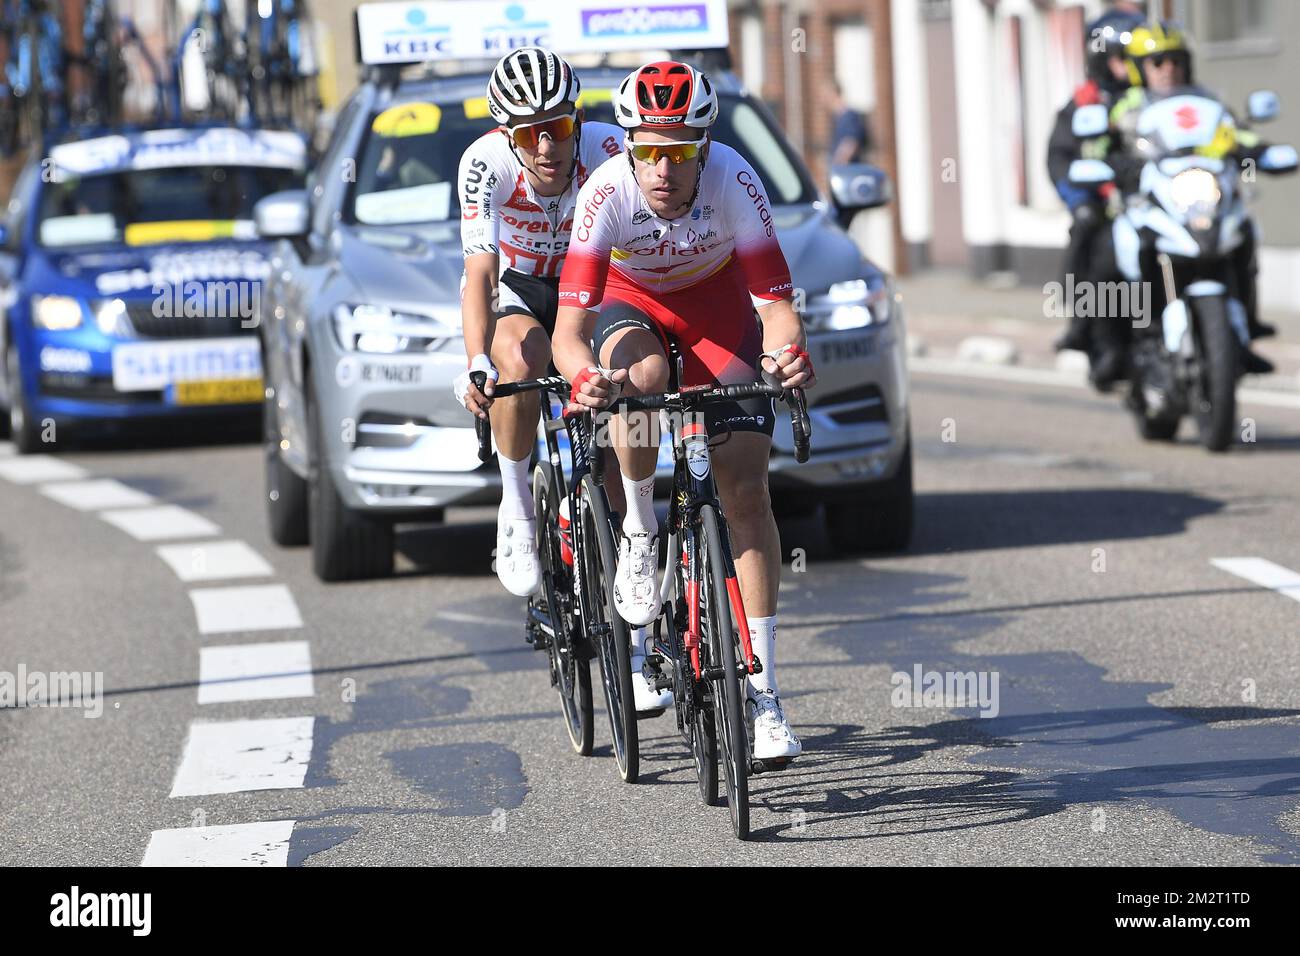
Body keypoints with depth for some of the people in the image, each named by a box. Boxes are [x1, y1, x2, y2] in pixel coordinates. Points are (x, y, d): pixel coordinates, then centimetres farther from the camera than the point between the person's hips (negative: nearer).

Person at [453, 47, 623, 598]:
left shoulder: (609, 150, -28)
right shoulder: (486, 162, -29)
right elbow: (480, 272, -36)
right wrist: (477, 364, -52)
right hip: (513, 289, -2)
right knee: (524, 357, -35)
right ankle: (516, 509, -17)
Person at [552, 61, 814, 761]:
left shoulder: (734, 181, -31)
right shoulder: (607, 193, -33)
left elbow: (777, 303, -32)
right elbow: (570, 329, -37)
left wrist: (787, 353, -55)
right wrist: (586, 378, -59)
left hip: (717, 303, 1)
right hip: (630, 302, -1)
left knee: (746, 488, -11)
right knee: (640, 375, -38)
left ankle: (762, 690, -8)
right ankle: (638, 537, -13)